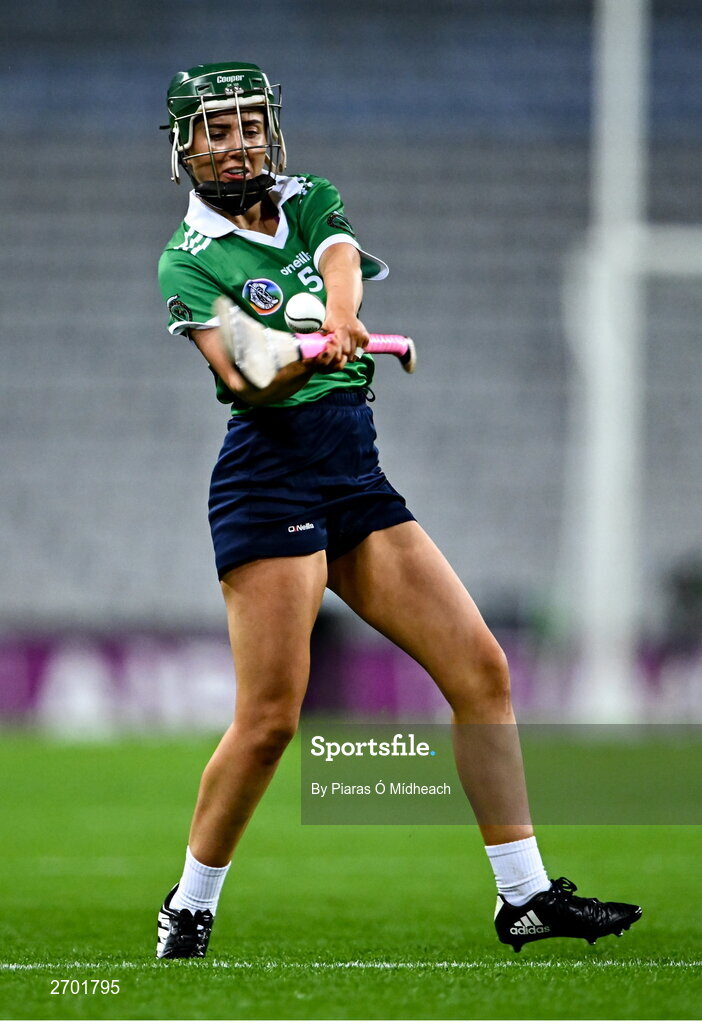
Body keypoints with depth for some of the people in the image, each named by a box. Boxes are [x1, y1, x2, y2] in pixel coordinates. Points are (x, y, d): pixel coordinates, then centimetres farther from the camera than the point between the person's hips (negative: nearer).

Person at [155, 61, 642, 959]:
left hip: (358, 473, 6)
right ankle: (189, 908, 6)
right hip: (268, 477, -6)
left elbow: (341, 260, -11)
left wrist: (341, 320, -34)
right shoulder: (189, 261, -1)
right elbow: (241, 380, -17)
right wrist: (286, 370, -40)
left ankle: (526, 897, 1)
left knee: (480, 669, -2)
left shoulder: (310, 202, 13)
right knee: (270, 716, -11)